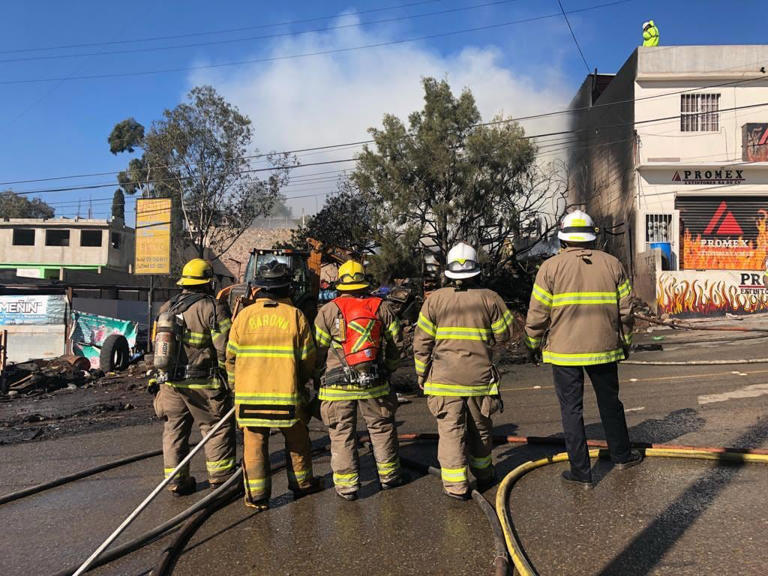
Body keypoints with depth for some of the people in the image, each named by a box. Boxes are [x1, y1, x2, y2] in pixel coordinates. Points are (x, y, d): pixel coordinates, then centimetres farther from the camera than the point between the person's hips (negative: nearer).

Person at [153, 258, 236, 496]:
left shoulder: (166, 308, 11)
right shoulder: (213, 308, -11)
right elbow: (225, 349, -15)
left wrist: (157, 378, 25)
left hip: (169, 381, 6)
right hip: (202, 384, -6)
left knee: (174, 430, 14)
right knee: (218, 428, 7)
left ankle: (177, 481, 21)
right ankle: (220, 478, 14)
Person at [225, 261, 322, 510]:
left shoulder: (244, 315, -1)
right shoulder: (295, 315, -4)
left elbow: (231, 356, 4)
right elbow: (308, 357, -1)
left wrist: (235, 384, 18)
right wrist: (301, 382, 17)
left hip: (249, 392, 1)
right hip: (287, 392, 0)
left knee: (254, 443, 10)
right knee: (297, 440, 18)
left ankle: (257, 496, 14)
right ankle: (302, 483, 32)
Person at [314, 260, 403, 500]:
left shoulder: (328, 311, -4)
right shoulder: (380, 307, 2)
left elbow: (318, 350, -2)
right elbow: (395, 342, 7)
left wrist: (320, 378, 12)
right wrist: (387, 369, 21)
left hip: (338, 385, -2)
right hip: (374, 383, 2)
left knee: (342, 434, 8)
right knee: (382, 428, 17)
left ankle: (346, 484, 13)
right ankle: (389, 476, 29)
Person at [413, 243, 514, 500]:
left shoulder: (434, 299, -3)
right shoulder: (489, 298, -2)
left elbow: (422, 342, -1)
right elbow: (504, 333, 6)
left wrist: (422, 374, 8)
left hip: (444, 378, -1)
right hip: (480, 376, 2)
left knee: (450, 430, 3)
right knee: (480, 428, 18)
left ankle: (456, 485, 4)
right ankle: (483, 474, 35)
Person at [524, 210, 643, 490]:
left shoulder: (550, 267, -7)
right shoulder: (612, 264, 3)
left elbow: (538, 314, -7)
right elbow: (625, 310, 7)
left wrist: (533, 344, 8)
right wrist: (625, 343, 20)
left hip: (565, 351, -3)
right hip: (604, 349, 3)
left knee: (571, 409, 6)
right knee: (610, 403, 20)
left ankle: (581, 472, 13)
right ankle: (622, 455, 37)